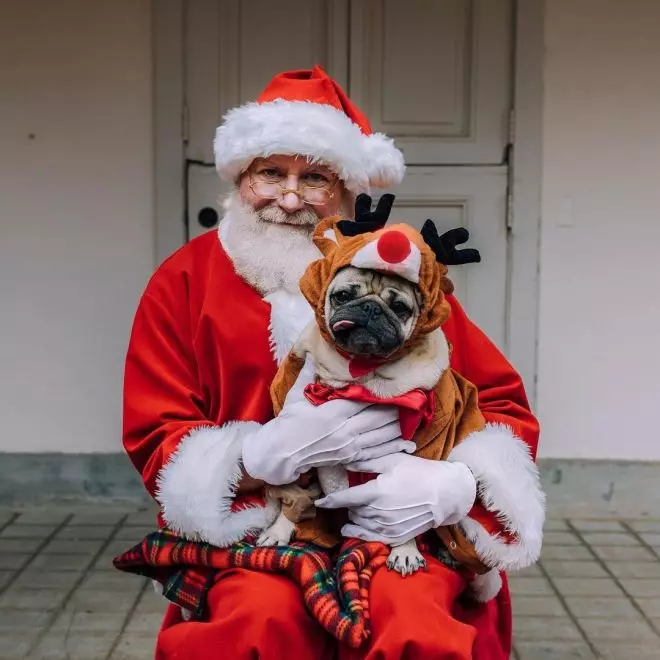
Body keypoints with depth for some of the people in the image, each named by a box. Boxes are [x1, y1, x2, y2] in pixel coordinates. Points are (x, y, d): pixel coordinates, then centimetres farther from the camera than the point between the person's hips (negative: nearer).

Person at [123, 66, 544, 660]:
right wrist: (268, 451, -20)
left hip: (398, 526, 0)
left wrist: (454, 483, -18)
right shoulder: (186, 281, 3)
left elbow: (504, 404, 4)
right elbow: (155, 441, 0)